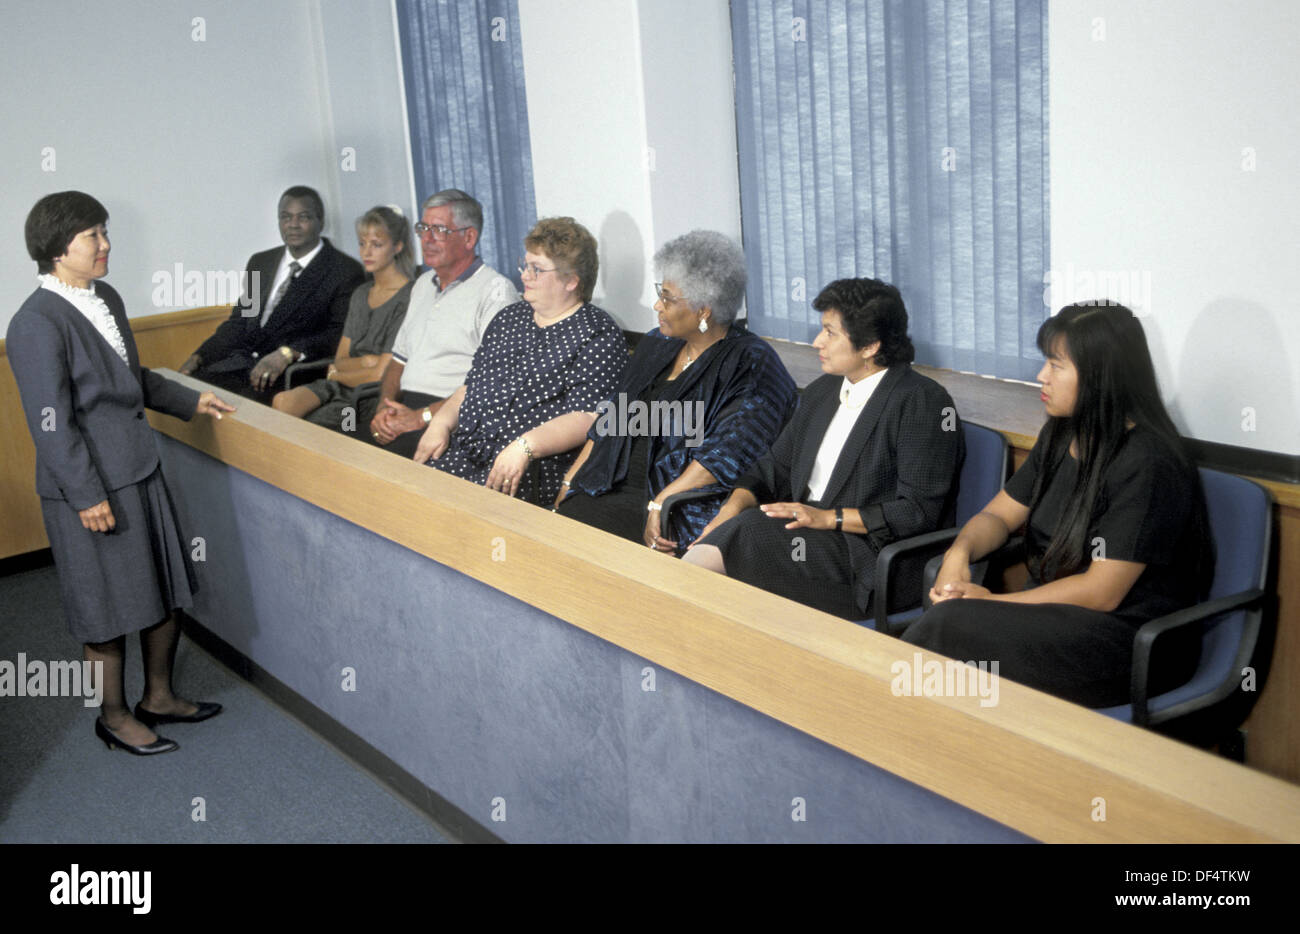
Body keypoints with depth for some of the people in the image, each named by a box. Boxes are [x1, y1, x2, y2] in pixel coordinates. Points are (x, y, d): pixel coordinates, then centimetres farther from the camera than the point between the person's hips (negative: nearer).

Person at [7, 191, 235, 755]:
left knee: (166, 592, 15)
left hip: (140, 471, 8)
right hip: (91, 487, -8)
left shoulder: (105, 300, 9)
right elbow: (51, 424, -19)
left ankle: (159, 697, 33)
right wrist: (87, 495, -19)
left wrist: (189, 401, 23)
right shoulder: (38, 324, -18)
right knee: (109, 610, 6)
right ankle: (114, 715, 25)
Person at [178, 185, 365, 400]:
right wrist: (199, 356, 5)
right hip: (242, 362, 6)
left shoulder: (346, 271, -1)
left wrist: (288, 353, -25)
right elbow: (238, 322, 21)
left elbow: (340, 333, -12)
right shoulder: (260, 262, 20)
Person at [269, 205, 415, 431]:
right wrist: (366, 361, -8)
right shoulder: (361, 294, 18)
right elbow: (340, 359, 15)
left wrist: (336, 375, 6)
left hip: (377, 391, -7)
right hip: (345, 385, 7)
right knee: (282, 401, -21)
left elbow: (381, 373, -10)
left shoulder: (407, 297, -8)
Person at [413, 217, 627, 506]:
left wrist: (524, 446, -24)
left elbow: (585, 418, -13)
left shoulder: (598, 336, -2)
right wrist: (441, 422, 6)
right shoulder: (509, 318, 22)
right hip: (462, 451, 7)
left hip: (533, 467, -7)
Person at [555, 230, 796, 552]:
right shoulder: (657, 344, 17)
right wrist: (571, 480, 10)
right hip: (613, 490, 8)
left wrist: (661, 503, -24)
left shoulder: (750, 365, -8)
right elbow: (610, 419, 19)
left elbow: (728, 453, -19)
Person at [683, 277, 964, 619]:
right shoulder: (823, 391, 18)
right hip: (804, 531, 7)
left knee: (746, 535, -28)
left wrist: (829, 518, -17)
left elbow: (918, 511, -13)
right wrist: (734, 506, -1)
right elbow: (776, 465, 20)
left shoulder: (922, 402, -7)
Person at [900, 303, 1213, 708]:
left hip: (1131, 641, -7)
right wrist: (959, 552, -7)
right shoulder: (1062, 436, 10)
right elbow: (999, 514, 16)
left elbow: (1101, 592, -19)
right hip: (1056, 614, 7)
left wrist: (992, 601, -16)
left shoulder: (1148, 464, -17)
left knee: (949, 625, -27)